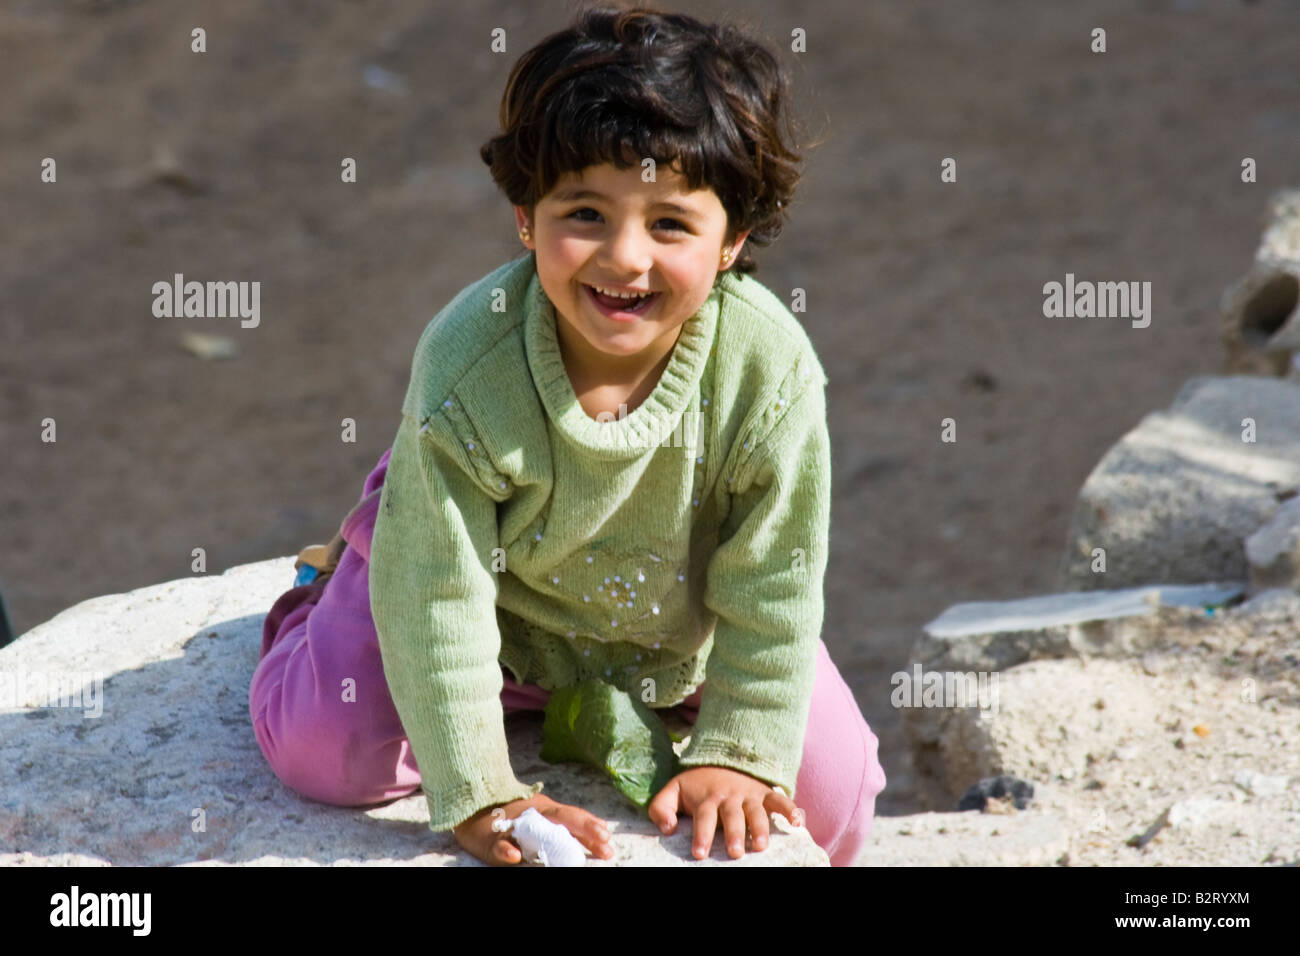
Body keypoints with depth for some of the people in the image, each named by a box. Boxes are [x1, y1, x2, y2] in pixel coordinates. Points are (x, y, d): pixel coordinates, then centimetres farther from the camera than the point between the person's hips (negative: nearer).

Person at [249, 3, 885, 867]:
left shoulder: (772, 372, -34)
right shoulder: (467, 366, -37)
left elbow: (772, 587, -19)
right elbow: (437, 592, -29)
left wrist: (739, 753, -17)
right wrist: (477, 790, -28)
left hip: (681, 621, 2)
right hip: (494, 585, -1)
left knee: (827, 794, -2)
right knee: (324, 747, -10)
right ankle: (327, 593, 24)